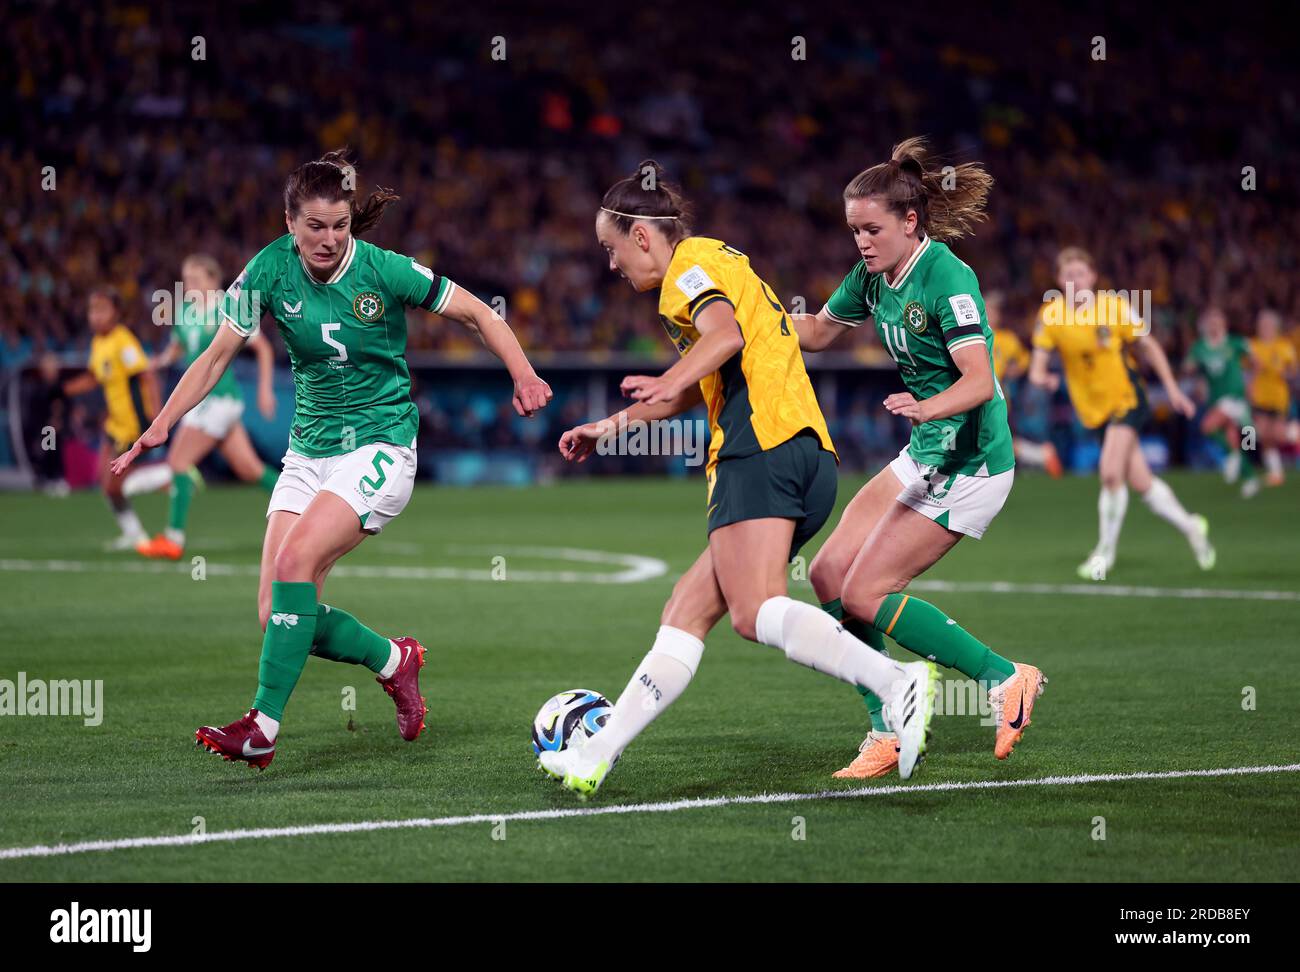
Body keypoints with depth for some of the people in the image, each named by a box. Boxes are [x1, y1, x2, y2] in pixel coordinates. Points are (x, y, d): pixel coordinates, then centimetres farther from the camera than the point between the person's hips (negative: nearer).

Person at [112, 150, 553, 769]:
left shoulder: (382, 270, -12)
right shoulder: (272, 269, -5)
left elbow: (476, 314, -2)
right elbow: (218, 356, 1)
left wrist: (523, 376, -16)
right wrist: (161, 426, -7)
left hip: (379, 445, -5)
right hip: (309, 450, 5)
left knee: (295, 559, -26)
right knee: (276, 613, -6)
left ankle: (262, 728, -23)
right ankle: (394, 661, 20)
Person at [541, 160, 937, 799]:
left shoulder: (693, 263, 3)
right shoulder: (725, 266, 33)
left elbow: (725, 334, -19)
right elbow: (697, 391, 45)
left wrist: (669, 382, -33)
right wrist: (609, 426, 49)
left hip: (762, 444, -10)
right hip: (808, 458, 10)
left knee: (756, 613, -23)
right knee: (688, 608, 6)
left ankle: (897, 684, -38)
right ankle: (599, 754, 4)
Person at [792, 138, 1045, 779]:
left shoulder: (946, 277, -20)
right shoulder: (873, 276, 5)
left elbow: (979, 380, -30)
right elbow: (818, 331, 22)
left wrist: (926, 408, -48)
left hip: (970, 464, -9)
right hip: (925, 456, 9)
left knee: (865, 593, -12)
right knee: (830, 572, 0)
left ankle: (1004, 678, -2)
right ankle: (888, 733, 7)